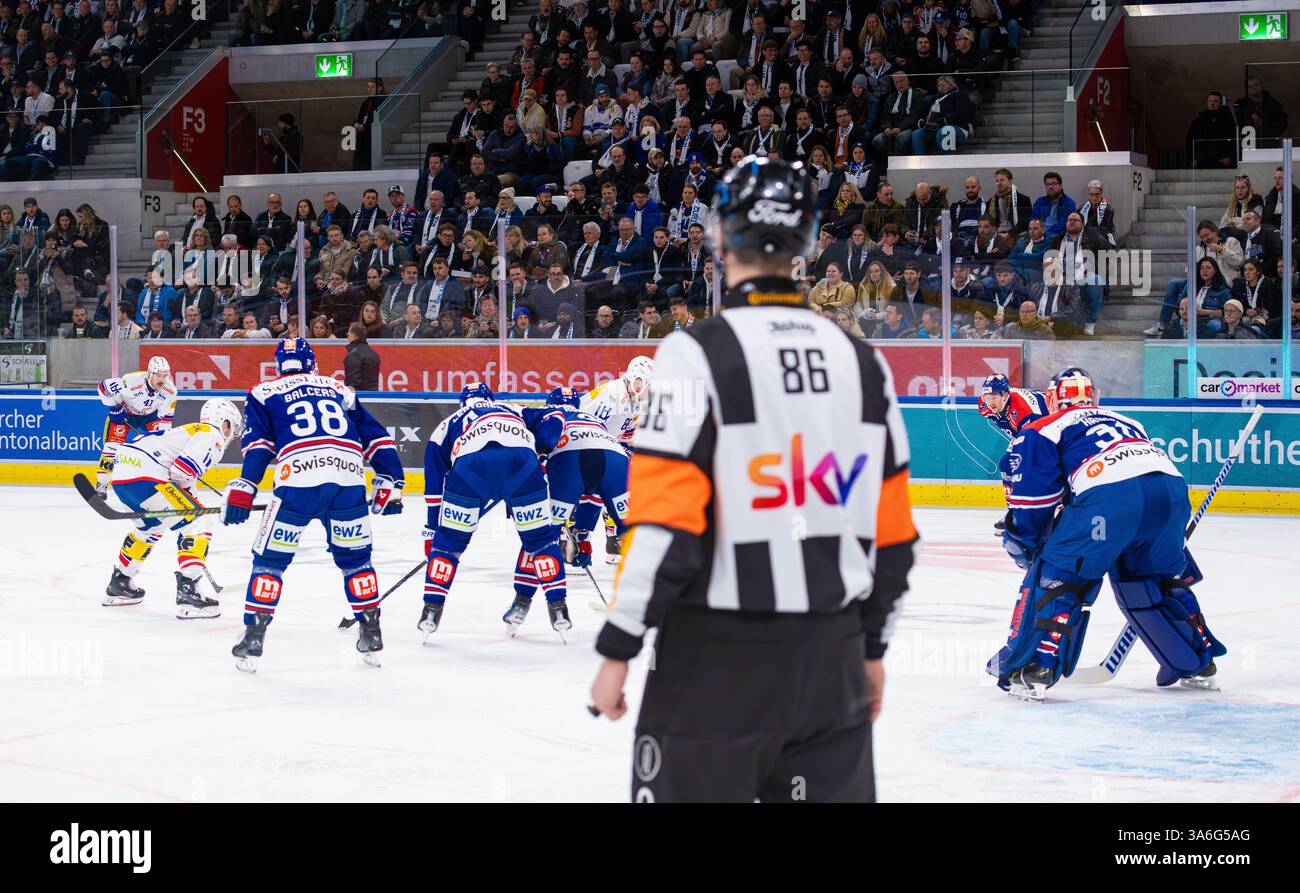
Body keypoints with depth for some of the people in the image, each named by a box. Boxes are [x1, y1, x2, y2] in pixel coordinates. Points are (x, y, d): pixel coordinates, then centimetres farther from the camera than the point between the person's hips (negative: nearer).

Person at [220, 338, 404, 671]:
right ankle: (371, 635, 21)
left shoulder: (264, 393, 21)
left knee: (270, 559, 10)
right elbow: (377, 437, 26)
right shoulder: (339, 390, 30)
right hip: (349, 478, 3)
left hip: (298, 480, -2)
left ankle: (253, 638, 4)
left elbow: (258, 445, 7)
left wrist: (242, 491, 2)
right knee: (355, 557, 21)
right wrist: (389, 484, 29)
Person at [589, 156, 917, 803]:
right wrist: (872, 646, 21)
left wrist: (617, 649, -9)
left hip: (718, 657, -5)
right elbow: (890, 530, 11)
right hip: (830, 657, 5)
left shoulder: (699, 354, -11)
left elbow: (664, 523, -16)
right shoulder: (862, 361, 7)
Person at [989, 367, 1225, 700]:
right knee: (1162, 576, 29)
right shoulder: (1126, 422, 39)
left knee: (1056, 571, 7)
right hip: (1171, 489, 6)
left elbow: (1033, 485, 10)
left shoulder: (1046, 428, 21)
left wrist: (1023, 539, 21)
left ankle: (1034, 669, -3)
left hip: (1110, 496, -6)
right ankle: (1198, 664, 34)